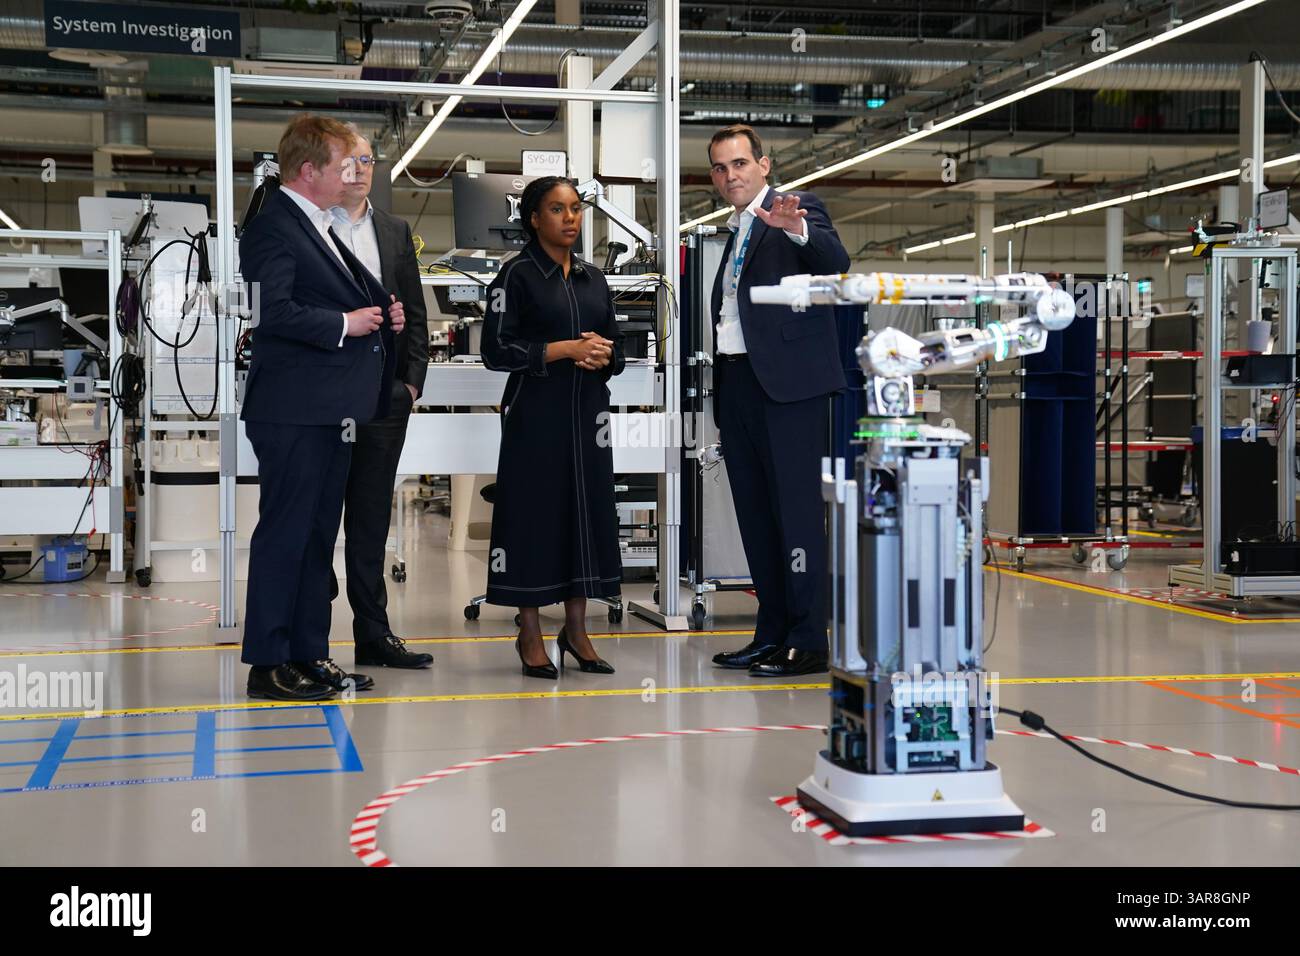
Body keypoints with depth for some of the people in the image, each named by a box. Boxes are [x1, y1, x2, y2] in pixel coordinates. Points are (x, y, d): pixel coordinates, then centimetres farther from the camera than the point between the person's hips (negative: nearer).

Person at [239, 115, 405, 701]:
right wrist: (345, 323, -15)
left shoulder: (320, 229, 20)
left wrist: (381, 315, 12)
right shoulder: (273, 228, -11)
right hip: (294, 412, -10)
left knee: (318, 535, 13)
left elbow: (348, 300, 32)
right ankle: (268, 664, 1)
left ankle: (308, 656, 20)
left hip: (333, 410, 10)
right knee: (285, 534, -5)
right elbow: (274, 312, -23)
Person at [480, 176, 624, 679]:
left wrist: (603, 357, -6)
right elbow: (497, 349, -11)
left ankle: (576, 629, 17)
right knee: (534, 512, -2)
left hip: (588, 411, 6)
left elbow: (616, 346, 18)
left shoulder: (593, 277, 14)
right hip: (535, 413, -5)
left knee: (589, 508, 6)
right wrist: (566, 349, -16)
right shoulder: (518, 275, -3)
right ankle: (530, 636, 8)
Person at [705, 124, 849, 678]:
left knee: (796, 510, -8)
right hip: (736, 381, 9)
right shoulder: (735, 232, 22)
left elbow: (835, 262, -21)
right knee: (755, 514, 11)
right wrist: (719, 392, 17)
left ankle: (808, 642, -5)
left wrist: (796, 229, -41)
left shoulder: (799, 210, -1)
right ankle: (771, 636, 18)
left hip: (786, 382, -8)